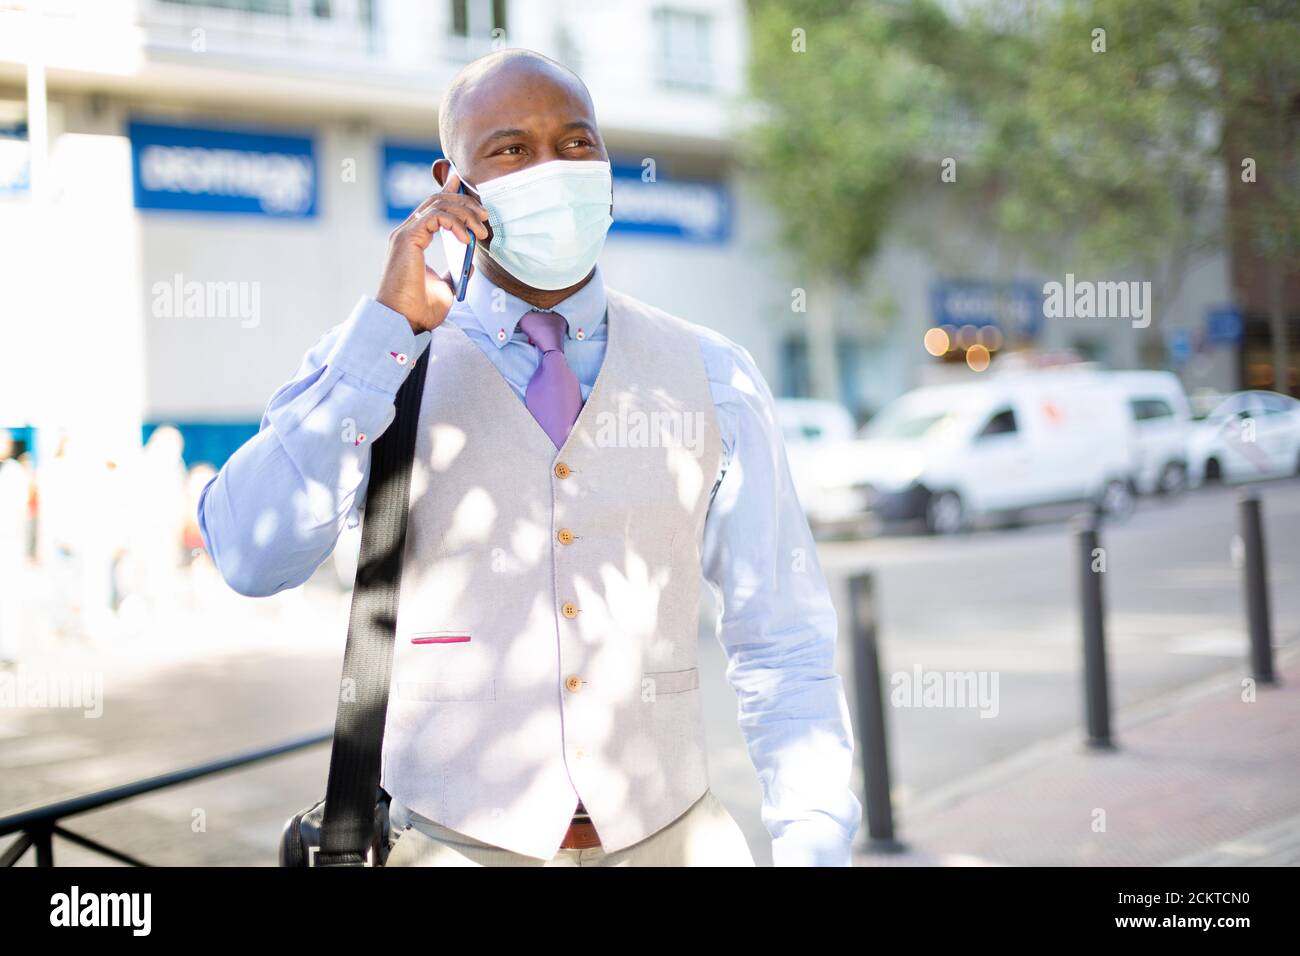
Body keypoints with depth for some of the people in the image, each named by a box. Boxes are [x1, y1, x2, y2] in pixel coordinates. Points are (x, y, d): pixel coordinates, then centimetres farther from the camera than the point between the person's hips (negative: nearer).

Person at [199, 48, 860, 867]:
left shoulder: (713, 378, 2)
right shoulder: (374, 364, -2)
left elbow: (785, 649, 2)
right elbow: (251, 558, -19)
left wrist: (813, 845, -9)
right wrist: (389, 323, -20)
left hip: (670, 834, 1)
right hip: (453, 839, -1)